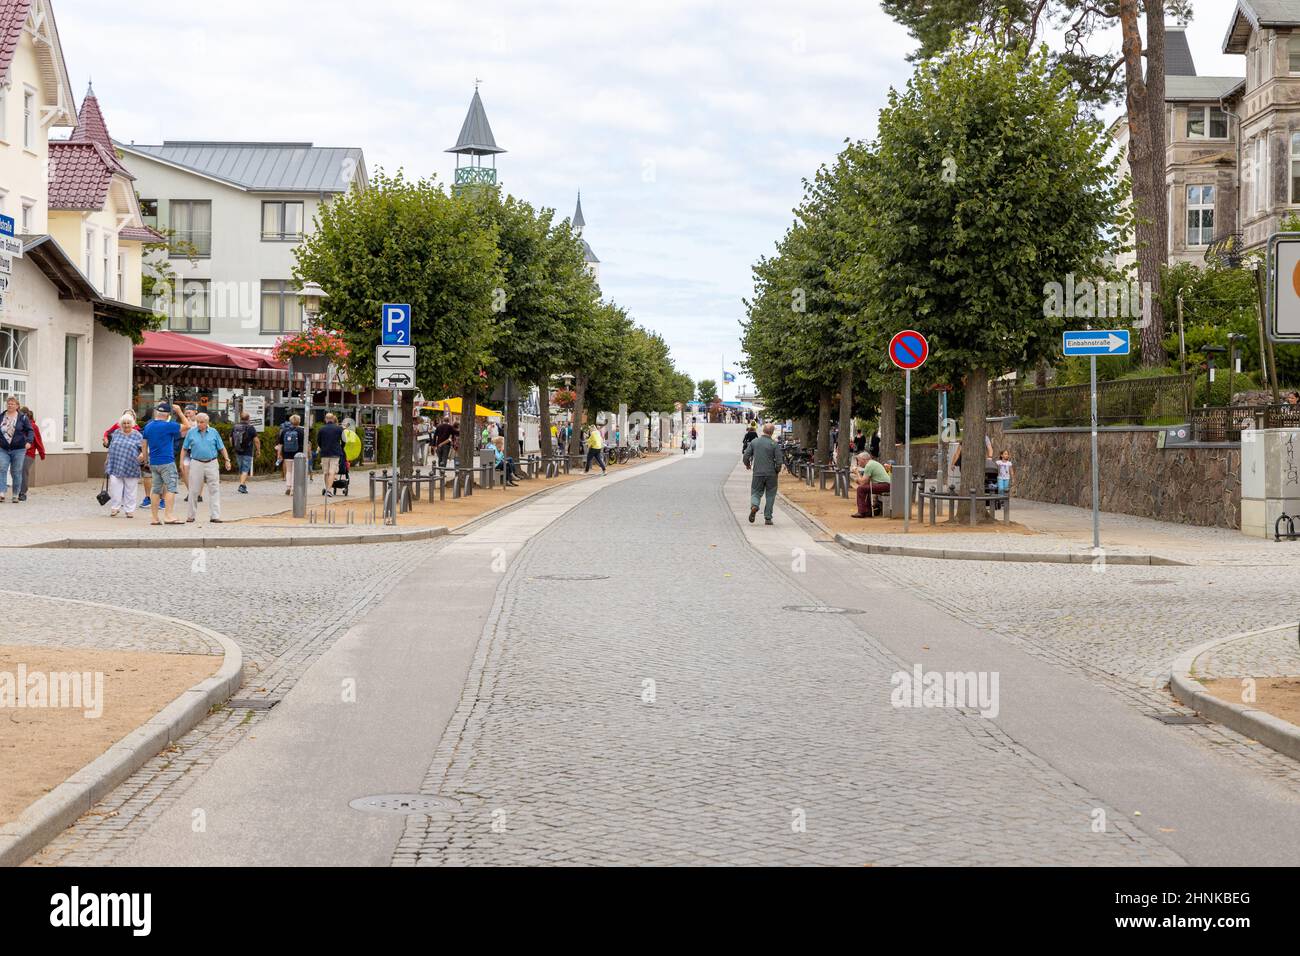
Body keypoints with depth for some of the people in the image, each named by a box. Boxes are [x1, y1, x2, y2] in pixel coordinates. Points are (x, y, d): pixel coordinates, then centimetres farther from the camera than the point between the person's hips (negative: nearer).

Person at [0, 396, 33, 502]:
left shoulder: (23, 417, -1)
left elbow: (30, 430, -1)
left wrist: (29, 441, -16)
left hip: (18, 449, -3)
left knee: (16, 472, 2)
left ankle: (16, 495, 11)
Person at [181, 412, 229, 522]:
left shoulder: (214, 432, 5)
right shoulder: (191, 433, 4)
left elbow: (221, 448, 10)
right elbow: (184, 449, 9)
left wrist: (227, 460, 3)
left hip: (211, 464, 0)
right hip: (196, 464, 0)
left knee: (214, 490, -3)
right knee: (194, 491, 3)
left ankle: (215, 516, -2)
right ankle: (191, 515, 13)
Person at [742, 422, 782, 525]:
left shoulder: (754, 442, 0)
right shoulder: (775, 444, -8)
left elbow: (746, 456, -1)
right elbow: (779, 461, -11)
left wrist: (748, 465, 20)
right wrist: (777, 471, 8)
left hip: (757, 473, 2)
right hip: (771, 474, -2)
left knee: (756, 493, 13)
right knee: (770, 495, 10)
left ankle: (754, 506, -19)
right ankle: (767, 518, 9)